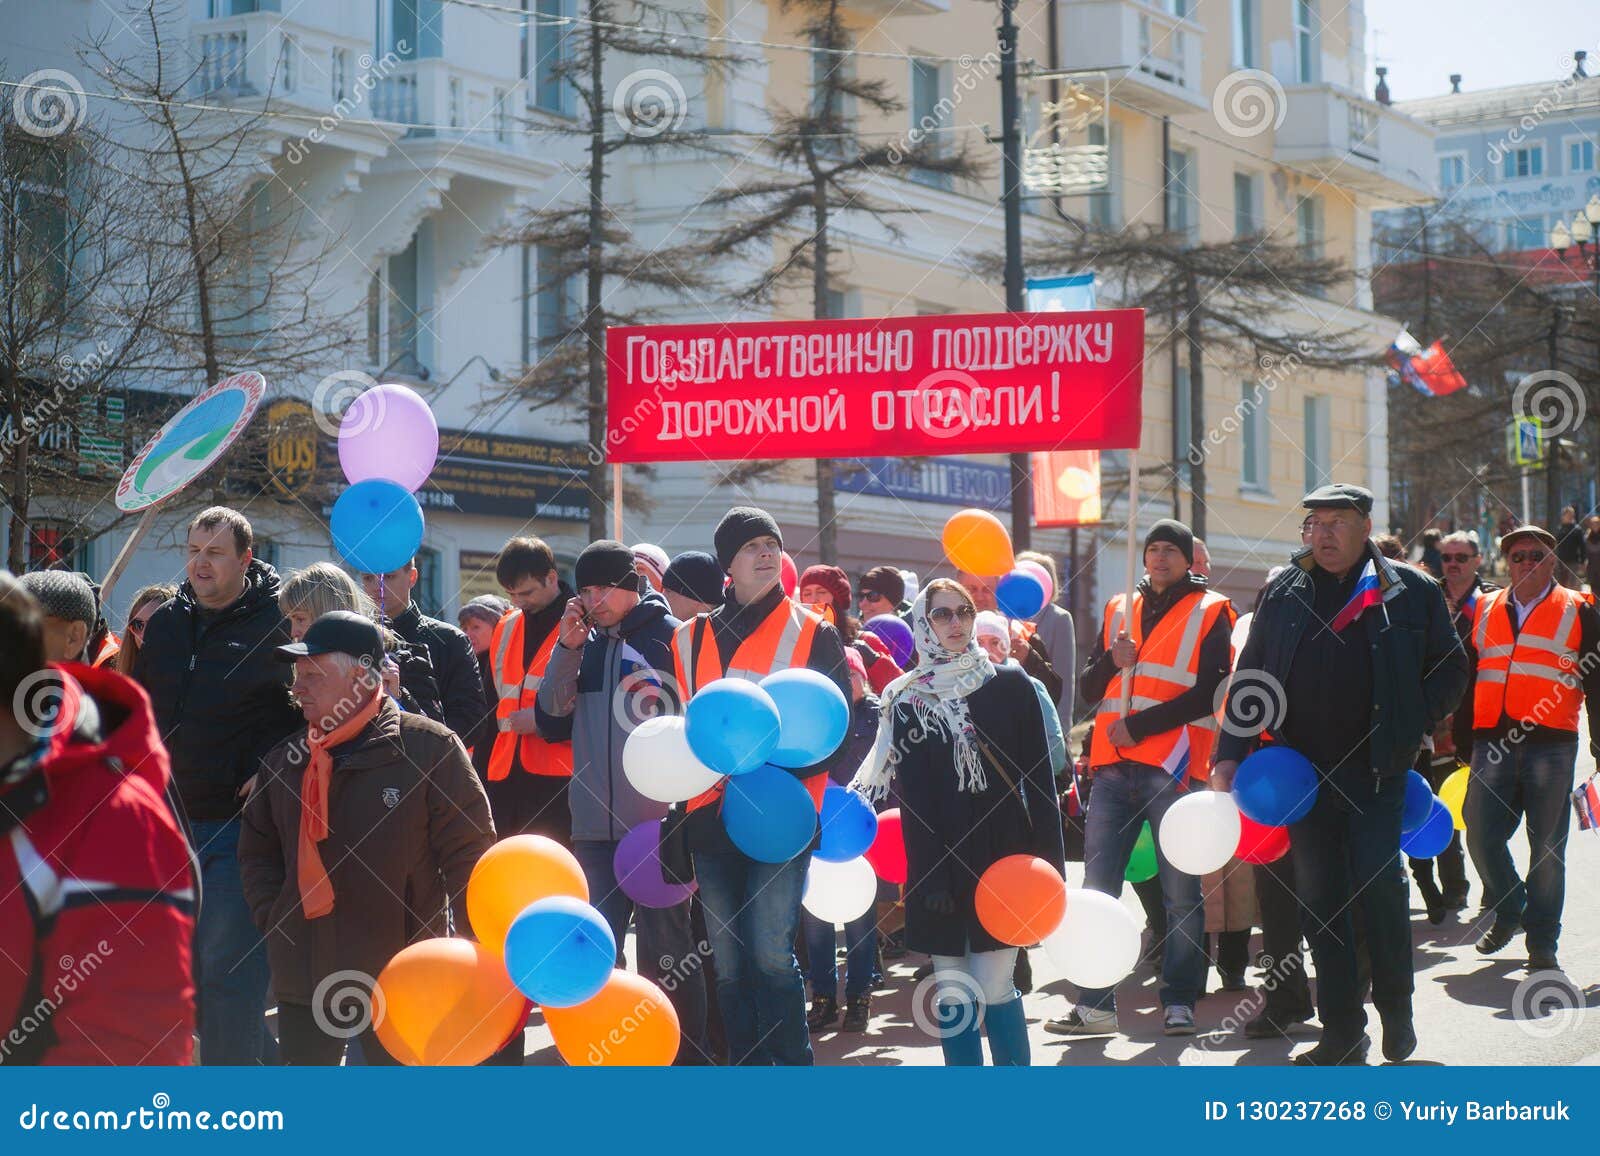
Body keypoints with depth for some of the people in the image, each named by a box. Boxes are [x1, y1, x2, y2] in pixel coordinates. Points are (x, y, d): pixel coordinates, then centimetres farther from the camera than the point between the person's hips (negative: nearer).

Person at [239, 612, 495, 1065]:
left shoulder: (428, 747, -7)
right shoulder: (284, 761, 9)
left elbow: (469, 852, -6)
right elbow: (257, 852, 21)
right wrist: (272, 922, 6)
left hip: (401, 975, -5)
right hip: (303, 975, 5)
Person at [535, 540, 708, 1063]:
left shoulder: (671, 636, -4)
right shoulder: (585, 642, 11)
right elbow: (553, 722, 7)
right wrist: (568, 648, 0)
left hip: (657, 823, -5)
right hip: (594, 827, 5)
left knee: (666, 950, 1)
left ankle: (686, 1054, 10)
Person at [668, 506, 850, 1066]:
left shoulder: (813, 633, 4)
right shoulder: (692, 638, 13)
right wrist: (675, 807, 10)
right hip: (710, 815, 4)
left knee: (771, 954, -11)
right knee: (728, 963, 6)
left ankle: (793, 1063, -1)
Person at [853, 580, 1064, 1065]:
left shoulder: (1011, 686, 5)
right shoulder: (907, 699, 5)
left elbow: (1038, 779, 3)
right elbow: (912, 796, -1)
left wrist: (1049, 860, -4)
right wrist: (930, 875, -10)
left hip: (1003, 858, -1)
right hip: (941, 862, 1)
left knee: (993, 988, -7)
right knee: (951, 991, 2)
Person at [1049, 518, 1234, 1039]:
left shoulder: (1209, 612, 4)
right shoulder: (1119, 609, 17)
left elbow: (1210, 693, -7)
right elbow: (1089, 687, 16)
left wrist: (1140, 725, -11)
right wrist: (1112, 661, -5)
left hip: (1173, 765, -4)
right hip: (1114, 765, 4)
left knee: (1181, 890, -1)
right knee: (1097, 888, 2)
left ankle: (1179, 1001, 7)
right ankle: (1094, 1003, 5)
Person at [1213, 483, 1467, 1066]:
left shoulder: (1411, 591, 2)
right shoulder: (1283, 593, 9)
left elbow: (1451, 668, 9)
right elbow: (1249, 675, 11)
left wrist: (1412, 727, -2)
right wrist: (1230, 752, 3)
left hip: (1376, 769, -3)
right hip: (1304, 771, 3)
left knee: (1378, 882, -11)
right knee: (1320, 899, 5)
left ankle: (1396, 1011, 9)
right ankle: (1342, 1033, 12)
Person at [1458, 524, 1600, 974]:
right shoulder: (1485, 611, 15)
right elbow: (1464, 678, 17)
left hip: (1552, 746, -2)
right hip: (1493, 745, 3)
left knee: (1547, 846, 0)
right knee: (1482, 837, -2)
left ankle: (1542, 941, 9)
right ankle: (1509, 910, 23)